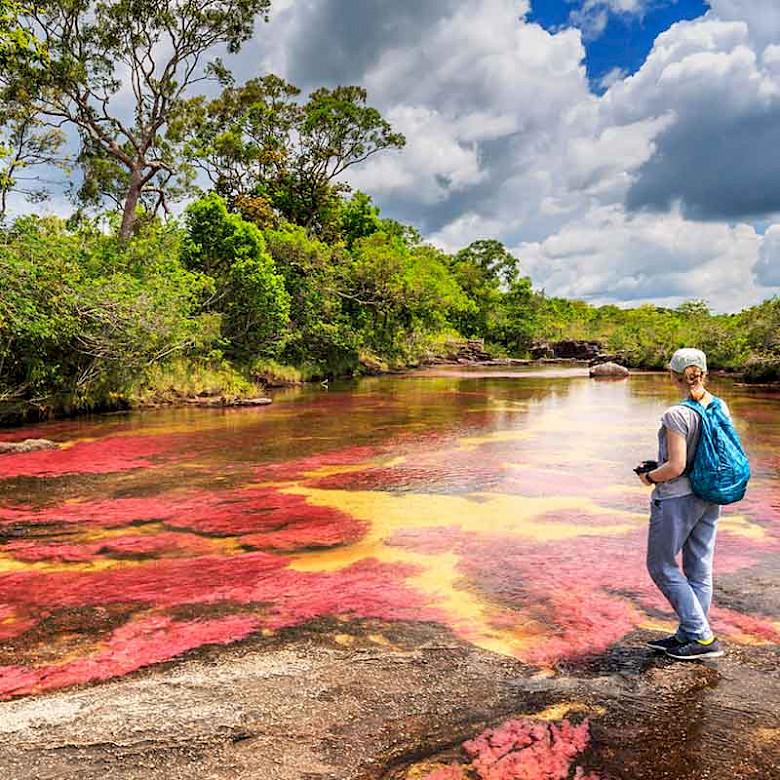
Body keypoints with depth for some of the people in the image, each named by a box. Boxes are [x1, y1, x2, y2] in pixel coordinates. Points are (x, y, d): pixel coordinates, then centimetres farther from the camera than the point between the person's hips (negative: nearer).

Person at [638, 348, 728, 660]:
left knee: (662, 566, 7)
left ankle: (703, 637, 8)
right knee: (699, 569, 14)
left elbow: (675, 467, -22)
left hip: (677, 497, -8)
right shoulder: (720, 408, 2)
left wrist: (649, 477, -5)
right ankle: (687, 635, 26)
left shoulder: (677, 415, -21)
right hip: (710, 498, 8)